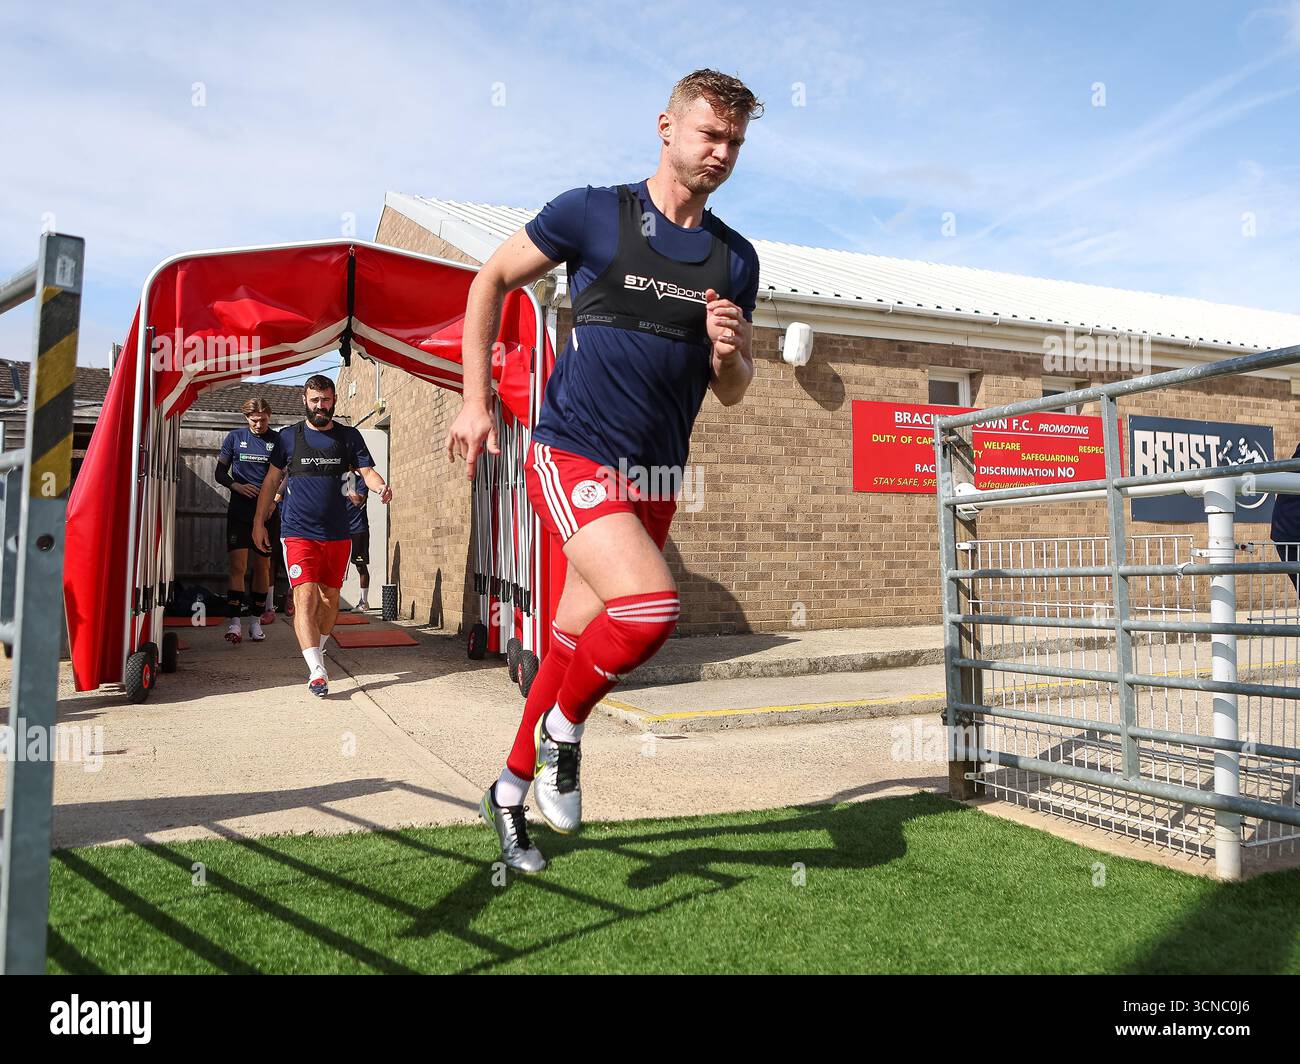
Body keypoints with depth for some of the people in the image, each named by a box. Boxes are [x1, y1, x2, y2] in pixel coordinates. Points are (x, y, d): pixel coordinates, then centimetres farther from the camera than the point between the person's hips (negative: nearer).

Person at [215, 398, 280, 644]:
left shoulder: (279, 441, 5)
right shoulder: (235, 437, 6)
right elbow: (220, 472, 9)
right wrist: (236, 486, -10)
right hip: (239, 512, -1)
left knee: (262, 566, 7)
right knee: (238, 566, -9)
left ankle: (256, 621, 16)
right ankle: (234, 623, -10)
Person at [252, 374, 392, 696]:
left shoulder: (349, 436, 8)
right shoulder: (289, 436, 6)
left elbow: (367, 470, 2)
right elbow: (272, 479, 10)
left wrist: (381, 486, -21)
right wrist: (258, 521, 8)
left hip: (338, 534, 3)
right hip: (299, 533, -2)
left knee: (331, 598, 12)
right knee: (305, 598, -14)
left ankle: (317, 649, 35)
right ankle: (317, 672, -19)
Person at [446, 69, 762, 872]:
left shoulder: (736, 259, 9)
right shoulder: (593, 213, -3)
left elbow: (732, 394, 13)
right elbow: (493, 278, 6)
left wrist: (732, 352, -10)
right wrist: (476, 401, 0)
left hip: (658, 478, 5)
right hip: (575, 455, -5)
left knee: (578, 643, 11)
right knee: (653, 605, -27)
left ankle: (511, 792, 33)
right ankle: (562, 730, 3)